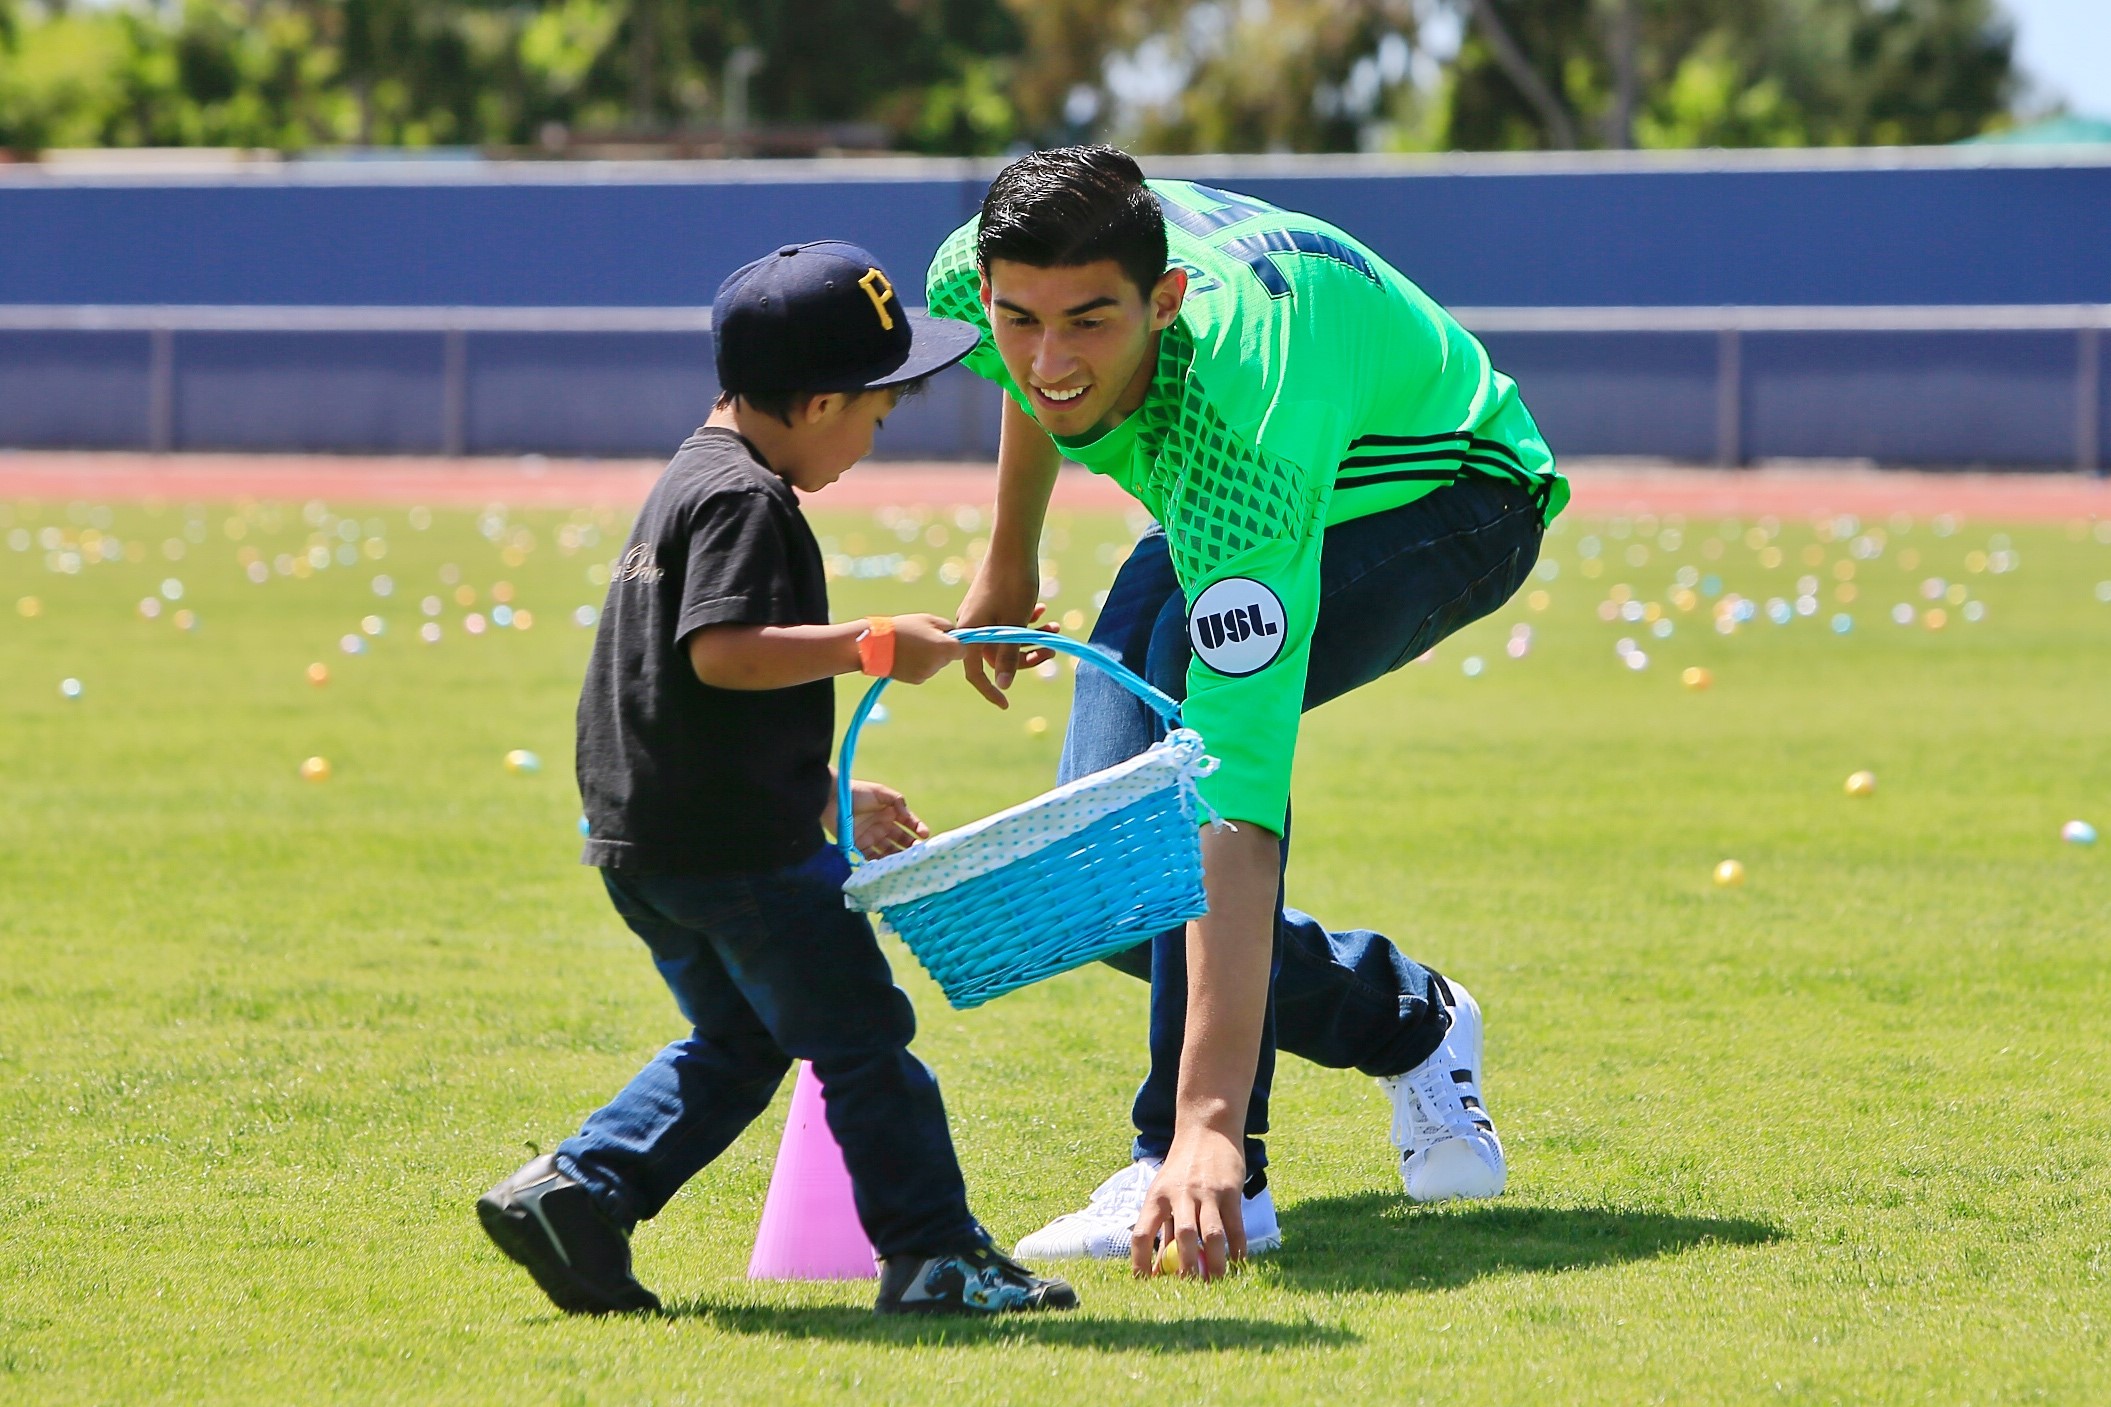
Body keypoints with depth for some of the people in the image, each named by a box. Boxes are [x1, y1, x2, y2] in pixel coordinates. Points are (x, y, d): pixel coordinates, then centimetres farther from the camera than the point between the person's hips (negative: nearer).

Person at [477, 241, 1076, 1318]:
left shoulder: (691, 484, 18)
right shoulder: (744, 501, -15)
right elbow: (723, 653, -28)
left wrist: (831, 798, 26)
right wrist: (874, 646, -23)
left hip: (643, 842, 10)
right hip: (736, 848, -10)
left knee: (734, 1043, 20)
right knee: (862, 1037, -2)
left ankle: (574, 1189, 10)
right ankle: (933, 1257, -1)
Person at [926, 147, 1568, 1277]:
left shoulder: (1243, 444, -47)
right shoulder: (971, 278, -29)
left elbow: (1239, 805, -53)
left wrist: (1210, 1123, -58)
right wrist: (1008, 560, 15)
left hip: (1453, 498, -7)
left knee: (1199, 689, -36)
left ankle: (1196, 1158, -31)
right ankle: (1406, 1023, 19)